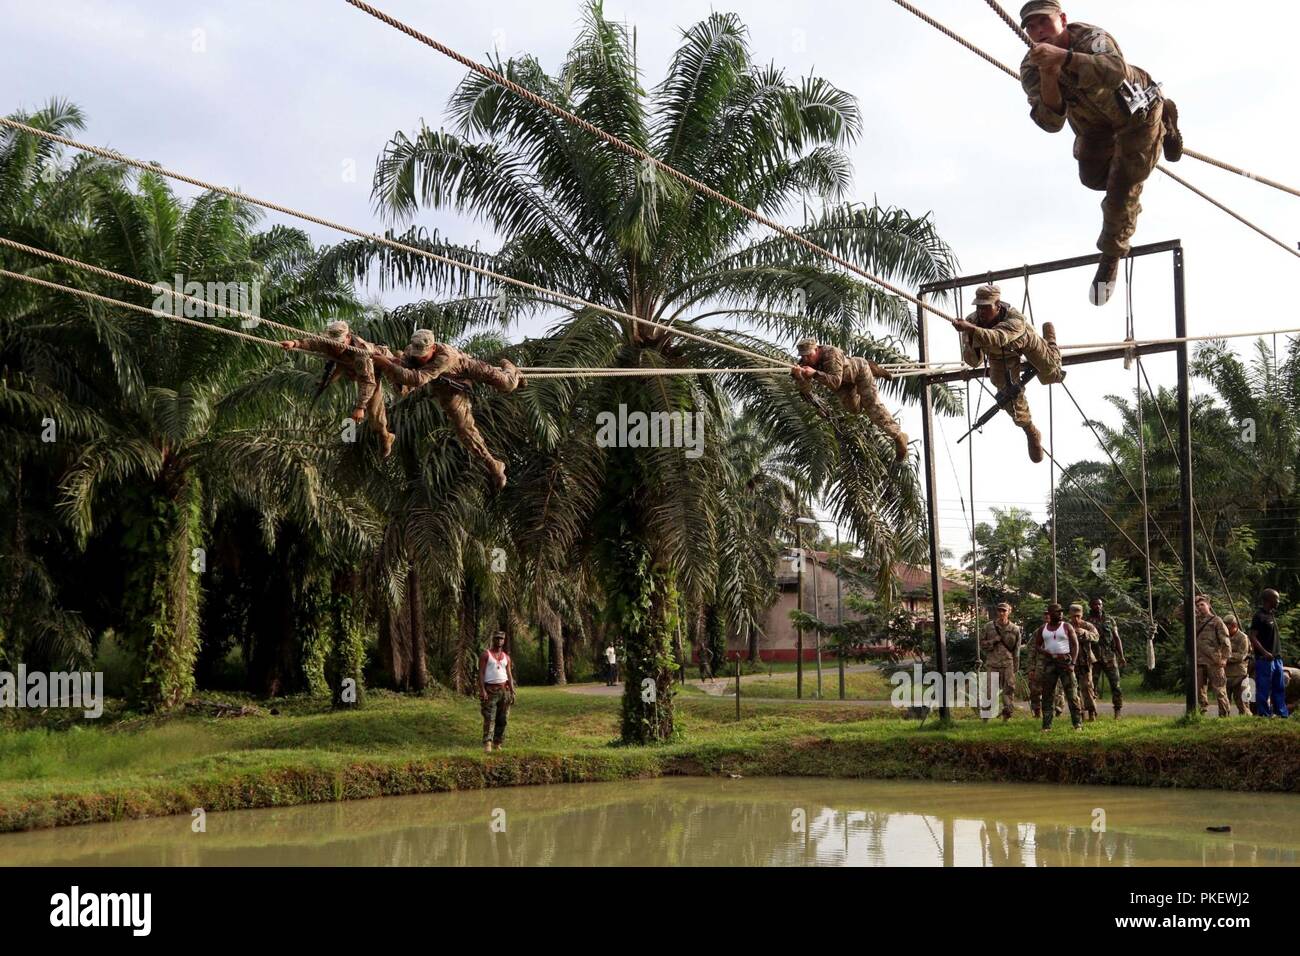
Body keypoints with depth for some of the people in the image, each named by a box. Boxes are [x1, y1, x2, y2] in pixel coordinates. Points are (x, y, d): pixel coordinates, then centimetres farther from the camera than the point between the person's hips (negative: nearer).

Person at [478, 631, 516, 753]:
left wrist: (512, 692, 7)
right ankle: (487, 744, -20)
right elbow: (481, 673, -7)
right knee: (489, 718, -13)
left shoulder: (506, 657, 15)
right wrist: (482, 690, -17)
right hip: (490, 691, -5)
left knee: (502, 719, 5)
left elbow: (509, 676, 15)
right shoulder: (485, 655, 0)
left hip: (504, 690, 5)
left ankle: (497, 742, 12)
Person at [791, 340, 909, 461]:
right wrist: (798, 376, -50)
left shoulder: (831, 353, -41)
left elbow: (835, 382, -49)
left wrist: (815, 373, -60)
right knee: (853, 408, 14)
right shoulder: (805, 362, -24)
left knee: (872, 405, -13)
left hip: (859, 370, -6)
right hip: (845, 381, 6)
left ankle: (898, 436, -2)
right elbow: (806, 391, -31)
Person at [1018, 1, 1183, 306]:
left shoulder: (1091, 37, -36)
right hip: (1095, 123, 6)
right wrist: (1048, 77, -50)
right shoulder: (1031, 68, -23)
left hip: (1134, 112, -6)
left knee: (1121, 190, -8)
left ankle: (1110, 260, 17)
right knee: (1093, 178, 20)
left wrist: (1064, 57, -71)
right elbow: (1051, 123, -33)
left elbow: (1115, 72, -59)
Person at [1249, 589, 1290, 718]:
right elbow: (1252, 637, -17)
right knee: (1264, 689, -4)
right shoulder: (1259, 616, -12)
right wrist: (1265, 653, -21)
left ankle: (1282, 713, 19)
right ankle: (1264, 715, -1)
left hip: (1276, 658, 9)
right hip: (1264, 659, -9)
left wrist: (1278, 653, 13)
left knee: (1279, 688, 13)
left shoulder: (1272, 615, 15)